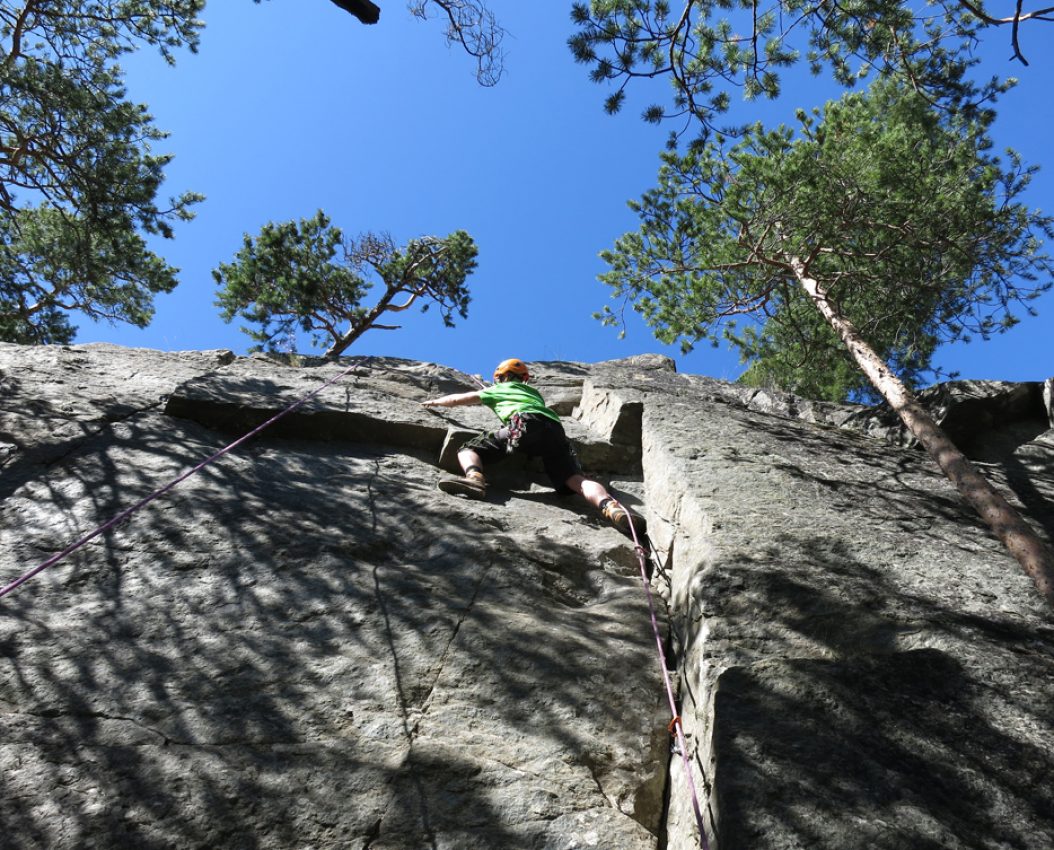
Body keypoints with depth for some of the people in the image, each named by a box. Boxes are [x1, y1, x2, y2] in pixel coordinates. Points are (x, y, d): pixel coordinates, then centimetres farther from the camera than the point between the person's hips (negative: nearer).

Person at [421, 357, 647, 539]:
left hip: (525, 423, -4)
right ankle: (611, 507, -45)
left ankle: (474, 477, -33)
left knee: (468, 449, 3)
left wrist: (435, 402, 61)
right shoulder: (534, 392, 44)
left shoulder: (497, 390, 33)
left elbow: (458, 399, 42)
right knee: (575, 479, -14)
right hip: (555, 429, 4)